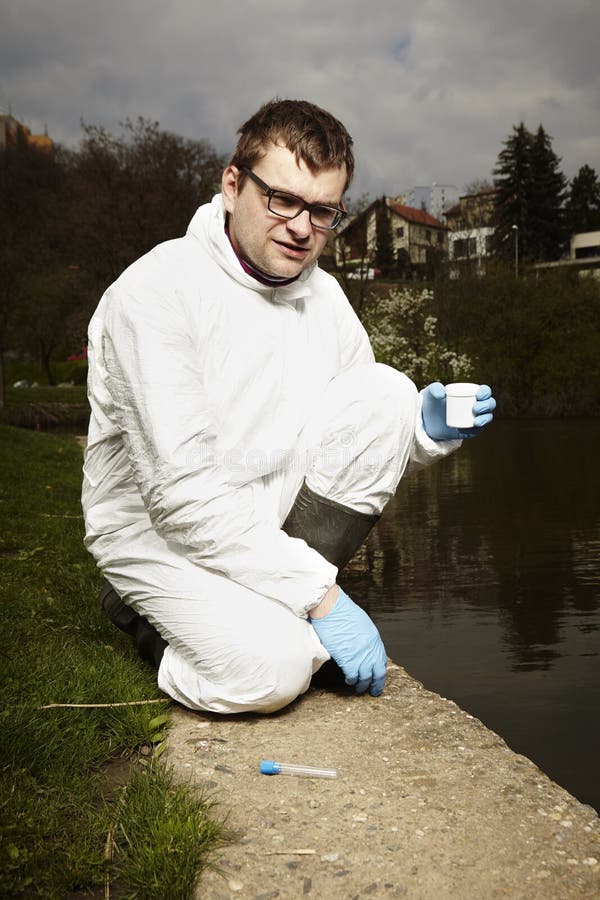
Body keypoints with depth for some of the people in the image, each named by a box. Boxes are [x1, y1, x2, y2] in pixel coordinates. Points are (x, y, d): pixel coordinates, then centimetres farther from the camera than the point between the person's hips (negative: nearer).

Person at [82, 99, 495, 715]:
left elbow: (367, 434, 8)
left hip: (268, 515, 7)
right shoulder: (155, 290, -20)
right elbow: (182, 491, -26)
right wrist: (320, 595, -25)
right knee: (270, 669, -31)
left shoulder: (324, 297, 2)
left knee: (385, 391, -12)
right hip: (158, 526, -6)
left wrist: (425, 431, -16)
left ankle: (269, 608, -7)